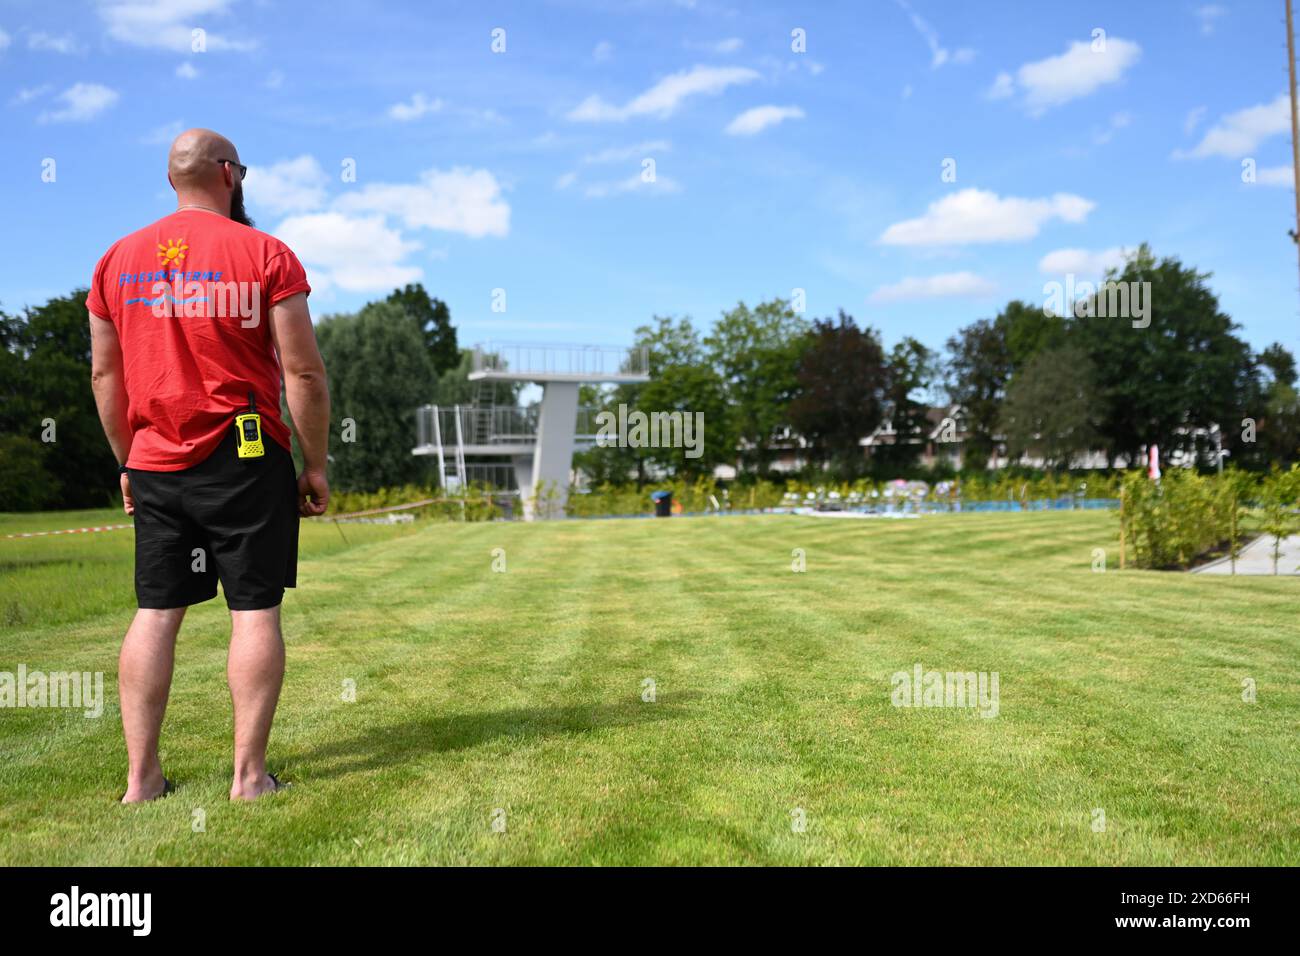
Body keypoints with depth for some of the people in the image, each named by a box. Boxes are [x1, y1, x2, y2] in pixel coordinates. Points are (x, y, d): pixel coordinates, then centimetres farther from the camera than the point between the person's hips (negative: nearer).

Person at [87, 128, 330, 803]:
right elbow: (304, 372, -8)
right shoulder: (265, 254, -5)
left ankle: (141, 777, 12)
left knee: (155, 613, 9)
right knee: (255, 609, 2)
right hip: (246, 461, -4)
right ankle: (249, 774, 5)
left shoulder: (118, 259, 9)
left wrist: (128, 462, 20)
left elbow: (104, 376, 12)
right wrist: (315, 466, -1)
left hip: (154, 465, 5)